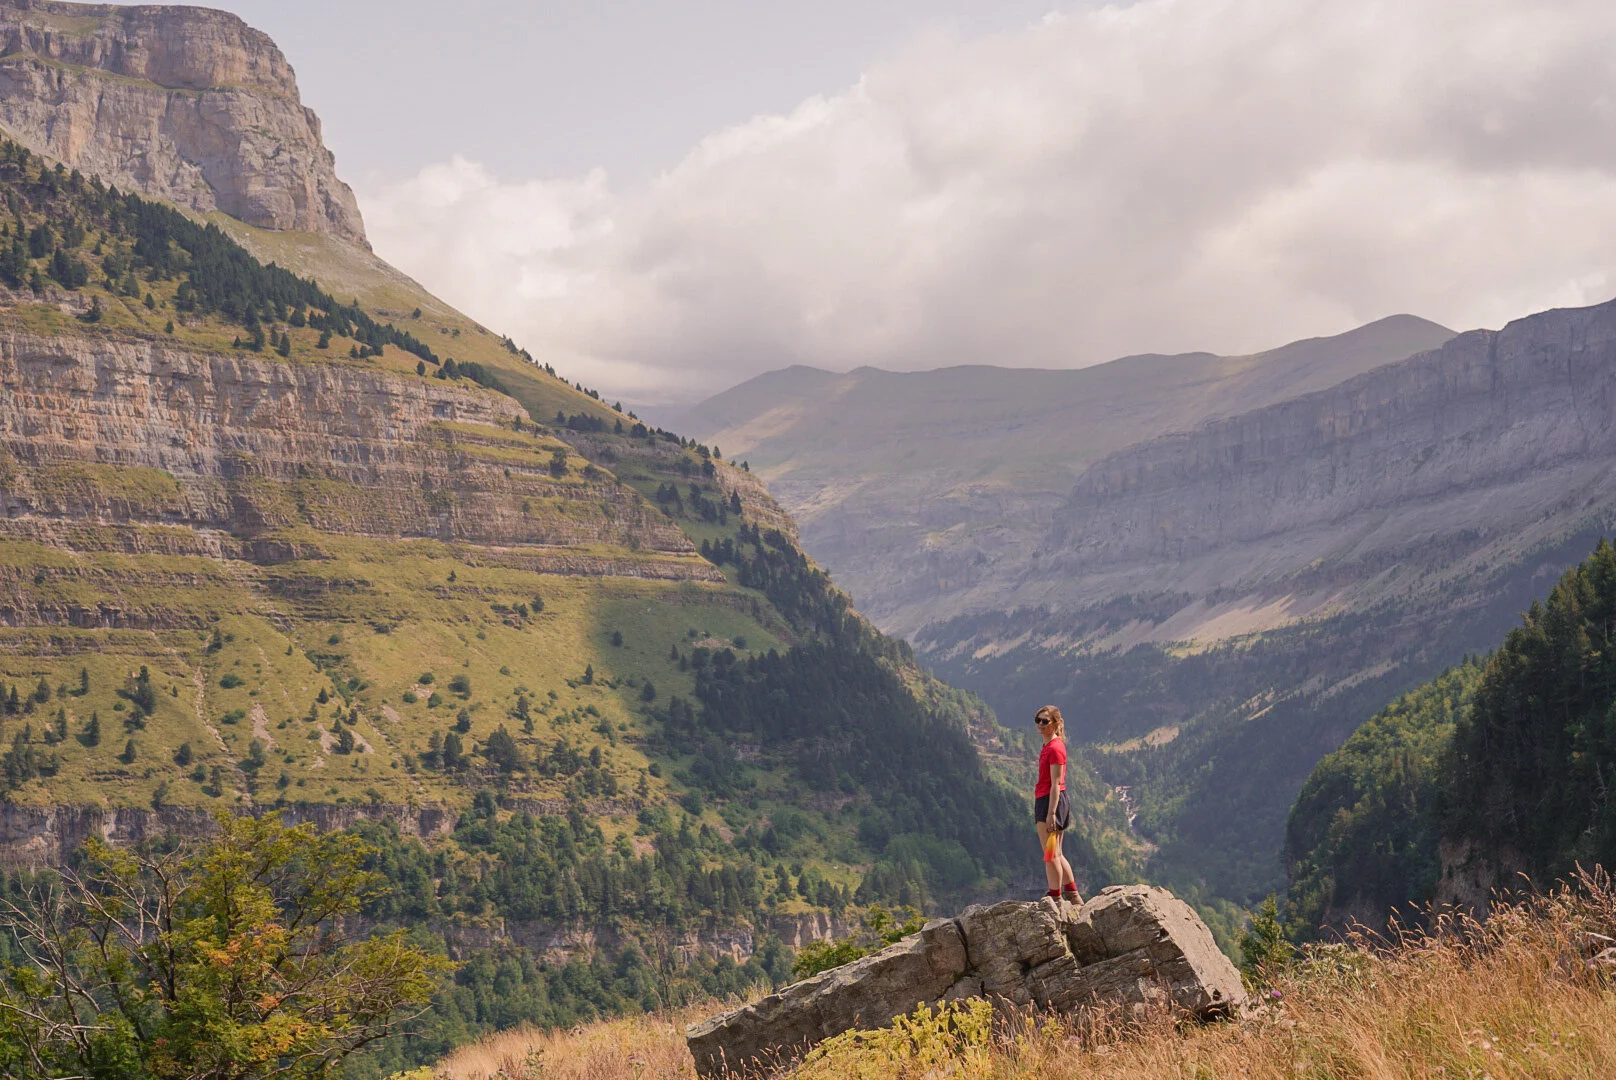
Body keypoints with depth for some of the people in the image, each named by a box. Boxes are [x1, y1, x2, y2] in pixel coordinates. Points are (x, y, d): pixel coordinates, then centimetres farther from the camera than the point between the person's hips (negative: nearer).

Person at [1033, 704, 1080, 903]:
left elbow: (1056, 784, -19)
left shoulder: (1055, 748, -14)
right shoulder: (1048, 747, 16)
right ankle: (1073, 895, 21)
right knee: (1056, 855, 16)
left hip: (1051, 801, -10)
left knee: (1051, 854, -5)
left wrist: (1051, 813, -23)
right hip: (1045, 801, 10)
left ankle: (1055, 897, 0)